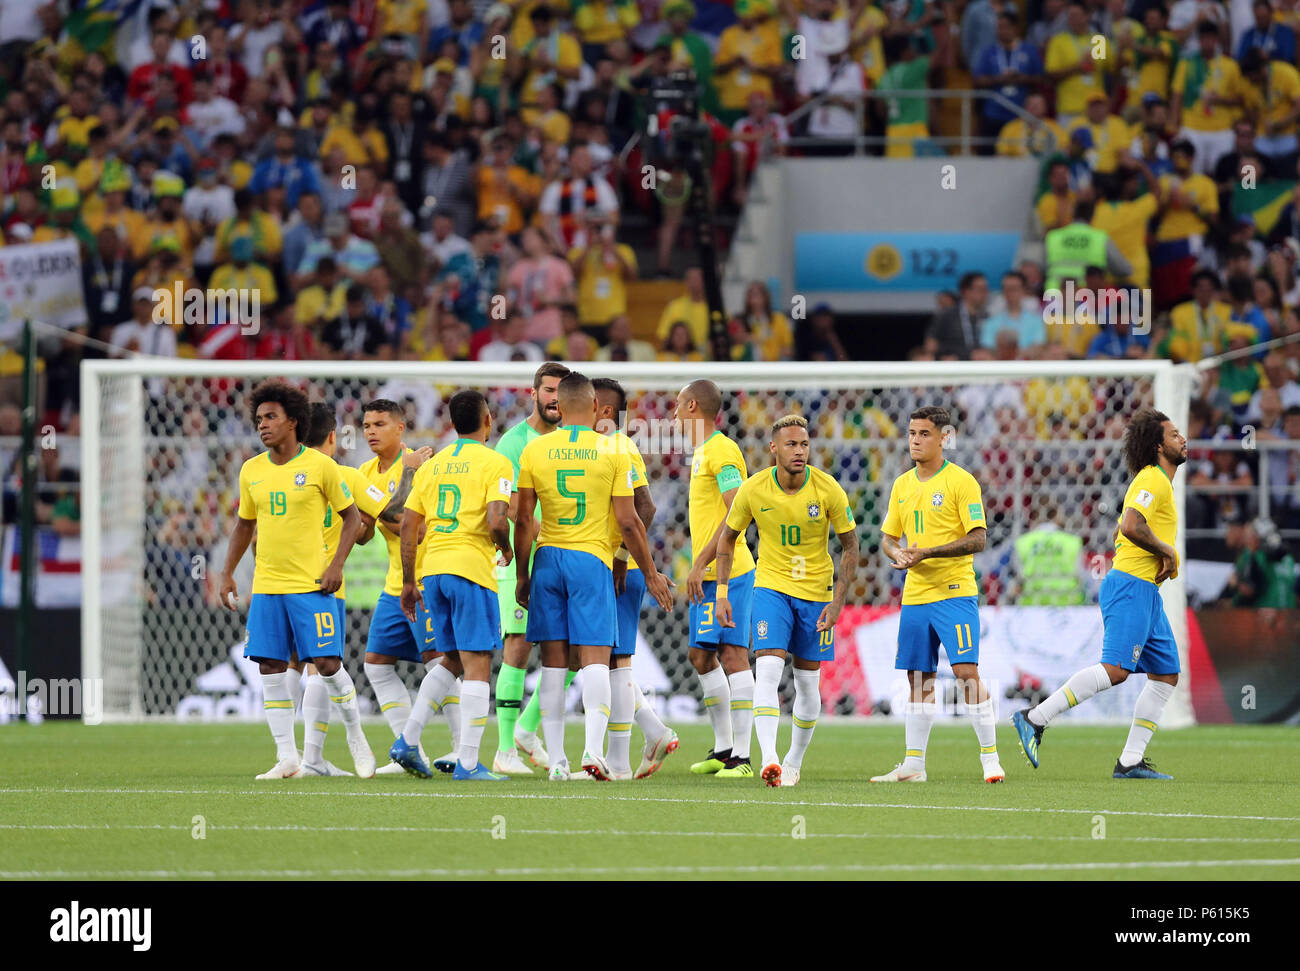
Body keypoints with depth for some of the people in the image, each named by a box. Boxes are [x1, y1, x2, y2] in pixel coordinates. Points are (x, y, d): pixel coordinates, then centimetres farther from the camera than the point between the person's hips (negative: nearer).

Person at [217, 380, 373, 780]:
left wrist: (336, 565, -9)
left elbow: (352, 517, 2)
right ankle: (287, 758, 5)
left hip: (311, 583, -4)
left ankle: (356, 738, 15)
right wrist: (228, 573, 13)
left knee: (327, 663, -7)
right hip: (266, 585, 4)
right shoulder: (251, 470, 8)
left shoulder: (319, 465, -4)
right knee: (271, 668, 0)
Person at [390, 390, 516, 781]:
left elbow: (408, 526, 13)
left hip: (431, 568, 6)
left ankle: (407, 741, 10)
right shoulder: (494, 463, -3)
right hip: (472, 567, -6)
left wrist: (409, 582, 18)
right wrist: (506, 550, 5)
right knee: (477, 664, -3)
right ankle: (468, 763, -8)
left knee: (453, 660, 19)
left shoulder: (432, 465, 15)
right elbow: (496, 520, -16)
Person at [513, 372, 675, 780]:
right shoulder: (614, 452, -2)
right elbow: (628, 522, -2)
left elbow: (523, 520, 2)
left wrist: (522, 574, 12)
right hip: (592, 561, -2)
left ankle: (556, 759, 4)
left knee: (553, 660, 5)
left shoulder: (534, 451, 1)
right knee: (595, 656, -3)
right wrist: (650, 573, 8)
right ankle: (593, 748, -20)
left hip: (548, 559, 2)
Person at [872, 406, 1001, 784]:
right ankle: (913, 764, 14)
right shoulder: (902, 485, 13)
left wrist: (927, 553, -20)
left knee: (967, 671, -14)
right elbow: (888, 537, 20)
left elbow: (978, 539, -12)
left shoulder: (961, 481, -7)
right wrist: (897, 554, -4)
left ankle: (990, 757, -8)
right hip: (914, 594, 6)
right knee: (919, 678, 9)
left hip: (954, 593, -6)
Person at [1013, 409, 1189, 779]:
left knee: (1166, 675, 7)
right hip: (1131, 585, -11)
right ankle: (1035, 719, -19)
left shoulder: (1155, 481, 23)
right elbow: (1131, 526, -25)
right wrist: (1165, 551, -12)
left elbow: (1121, 532, 29)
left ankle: (1131, 761, 4)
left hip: (1146, 592, 11)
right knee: (1115, 669, -20)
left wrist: (1165, 558, 16)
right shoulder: (1153, 481, -9)